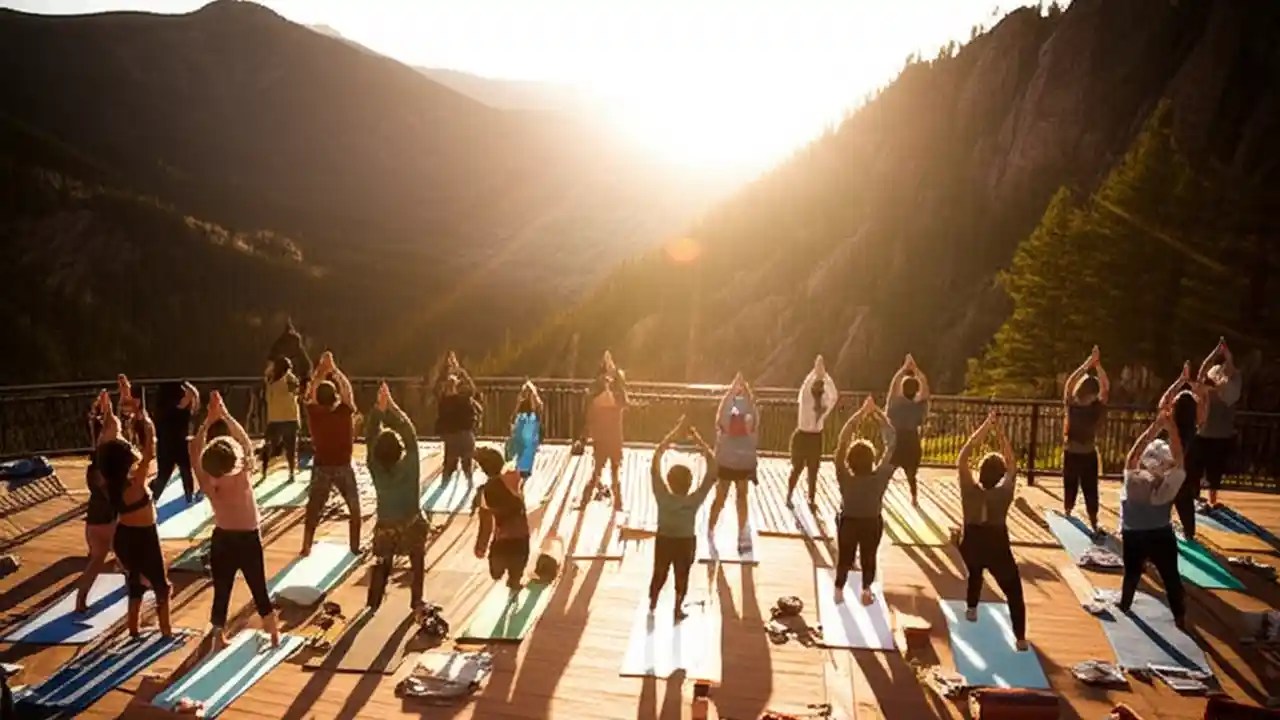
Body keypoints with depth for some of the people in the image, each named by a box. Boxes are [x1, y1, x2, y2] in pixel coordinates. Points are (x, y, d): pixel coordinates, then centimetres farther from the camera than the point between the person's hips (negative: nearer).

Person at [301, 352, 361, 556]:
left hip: (321, 467, 2)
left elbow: (310, 393, 7)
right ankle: (355, 546, 13)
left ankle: (306, 547, 13)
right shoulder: (344, 411, -15)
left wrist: (321, 369, 9)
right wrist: (334, 368, 3)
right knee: (354, 509, 13)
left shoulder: (313, 412, -10)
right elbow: (348, 390, 0)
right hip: (343, 467, -2)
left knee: (313, 510, 13)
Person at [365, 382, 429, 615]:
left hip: (386, 526, 2)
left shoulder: (376, 468, -18)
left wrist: (379, 407, -22)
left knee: (382, 566, 20)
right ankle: (416, 603, 24)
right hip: (412, 524, -1)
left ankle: (373, 604, 22)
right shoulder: (409, 465, -24)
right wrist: (392, 405, -22)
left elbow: (370, 438, -14)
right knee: (418, 564, 20)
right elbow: (411, 434, -21)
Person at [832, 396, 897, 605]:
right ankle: (866, 592, 33)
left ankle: (839, 590, 31)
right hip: (872, 523, 0)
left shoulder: (845, 476, -29)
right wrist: (879, 413, -21)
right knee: (868, 557, 20)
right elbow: (890, 443, -24)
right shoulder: (879, 476, -29)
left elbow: (843, 440, -26)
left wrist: (861, 412, -24)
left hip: (848, 522, 0)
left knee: (844, 557, 18)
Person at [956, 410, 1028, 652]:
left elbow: (963, 455, -16)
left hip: (971, 545, 2)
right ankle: (1020, 638, 6)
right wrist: (1000, 432, -11)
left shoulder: (969, 490, -20)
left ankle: (971, 609, 46)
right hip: (998, 548, -2)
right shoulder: (1005, 493, -20)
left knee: (975, 573, 33)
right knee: (1014, 591, 10)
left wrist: (985, 426, -16)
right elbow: (1011, 462, -8)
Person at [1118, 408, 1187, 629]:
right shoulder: (1169, 483, -22)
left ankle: (1123, 608, 35)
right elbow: (1179, 458, -18)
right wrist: (1171, 427, -26)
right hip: (1162, 536, -1)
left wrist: (1156, 426, -28)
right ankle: (1180, 618, 23)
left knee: (1131, 574, 19)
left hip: (1132, 536, 1)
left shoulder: (1133, 479, -24)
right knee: (1171, 577, 14)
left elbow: (1133, 453, -23)